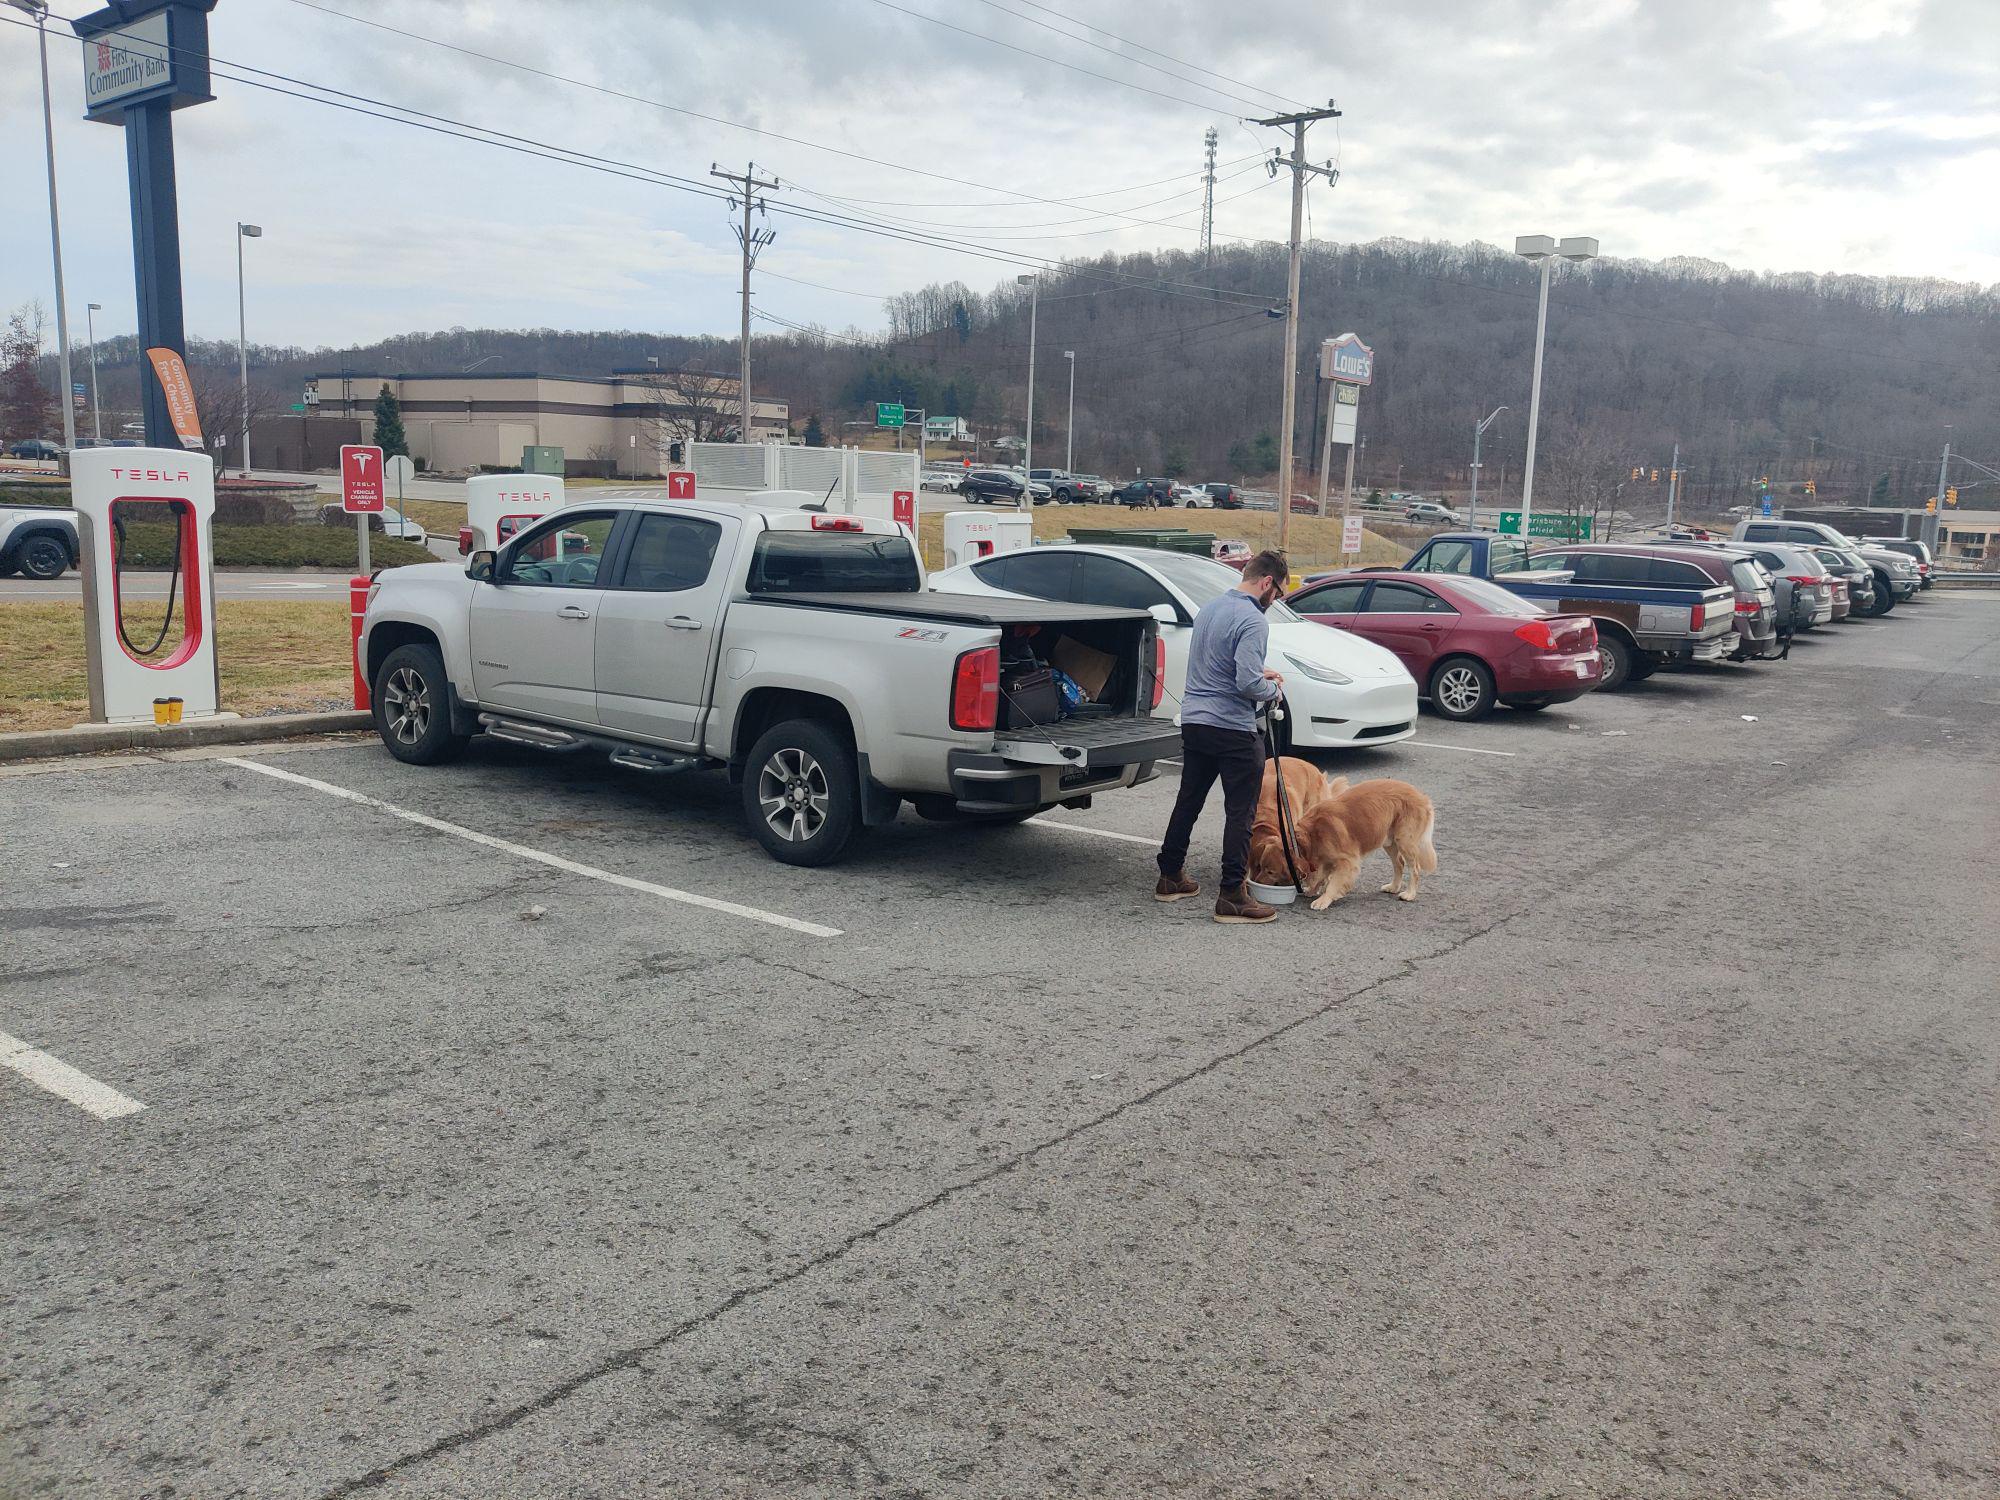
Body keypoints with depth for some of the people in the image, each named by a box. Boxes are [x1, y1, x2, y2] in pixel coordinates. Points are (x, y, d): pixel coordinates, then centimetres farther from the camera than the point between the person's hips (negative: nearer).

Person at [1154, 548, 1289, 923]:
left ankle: (1170, 877, 26)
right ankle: (1232, 896, -2)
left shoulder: (1210, 607, 12)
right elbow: (1248, 684, -24)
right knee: (1240, 813, -2)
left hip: (1193, 721, 9)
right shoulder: (1251, 621, -16)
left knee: (1188, 802, 17)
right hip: (1232, 729, -9)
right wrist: (1272, 688, -3)